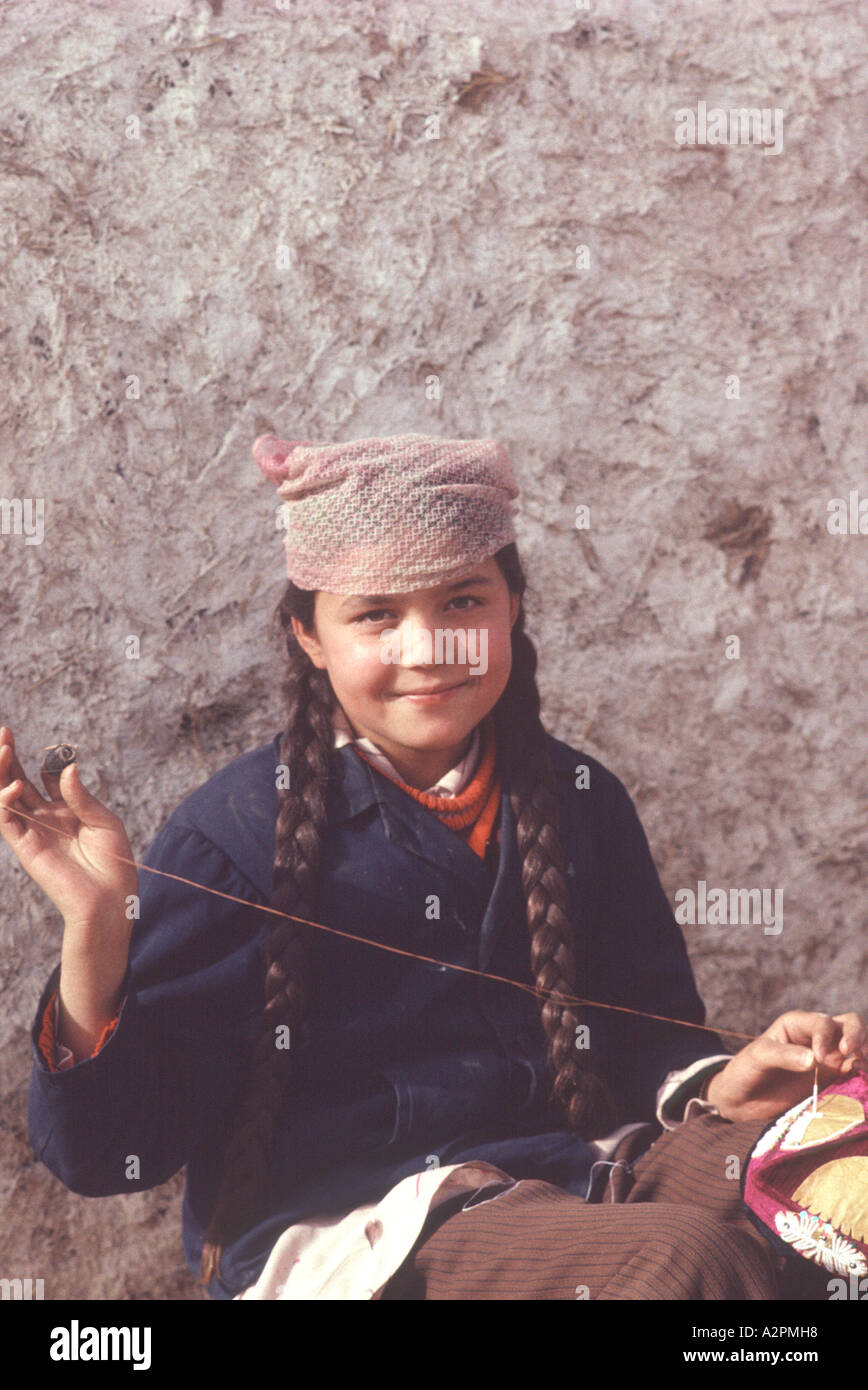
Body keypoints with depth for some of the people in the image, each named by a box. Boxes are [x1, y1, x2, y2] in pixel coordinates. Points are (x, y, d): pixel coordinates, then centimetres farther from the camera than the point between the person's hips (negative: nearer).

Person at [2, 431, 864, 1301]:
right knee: (688, 1259, -31)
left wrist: (718, 1085, -7)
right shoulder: (237, 830, -6)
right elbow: (114, 1153, -8)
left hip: (574, 1176, 6)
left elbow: (642, 1032, 16)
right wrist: (95, 932, -25)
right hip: (338, 1227, -5)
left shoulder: (580, 800, 9)